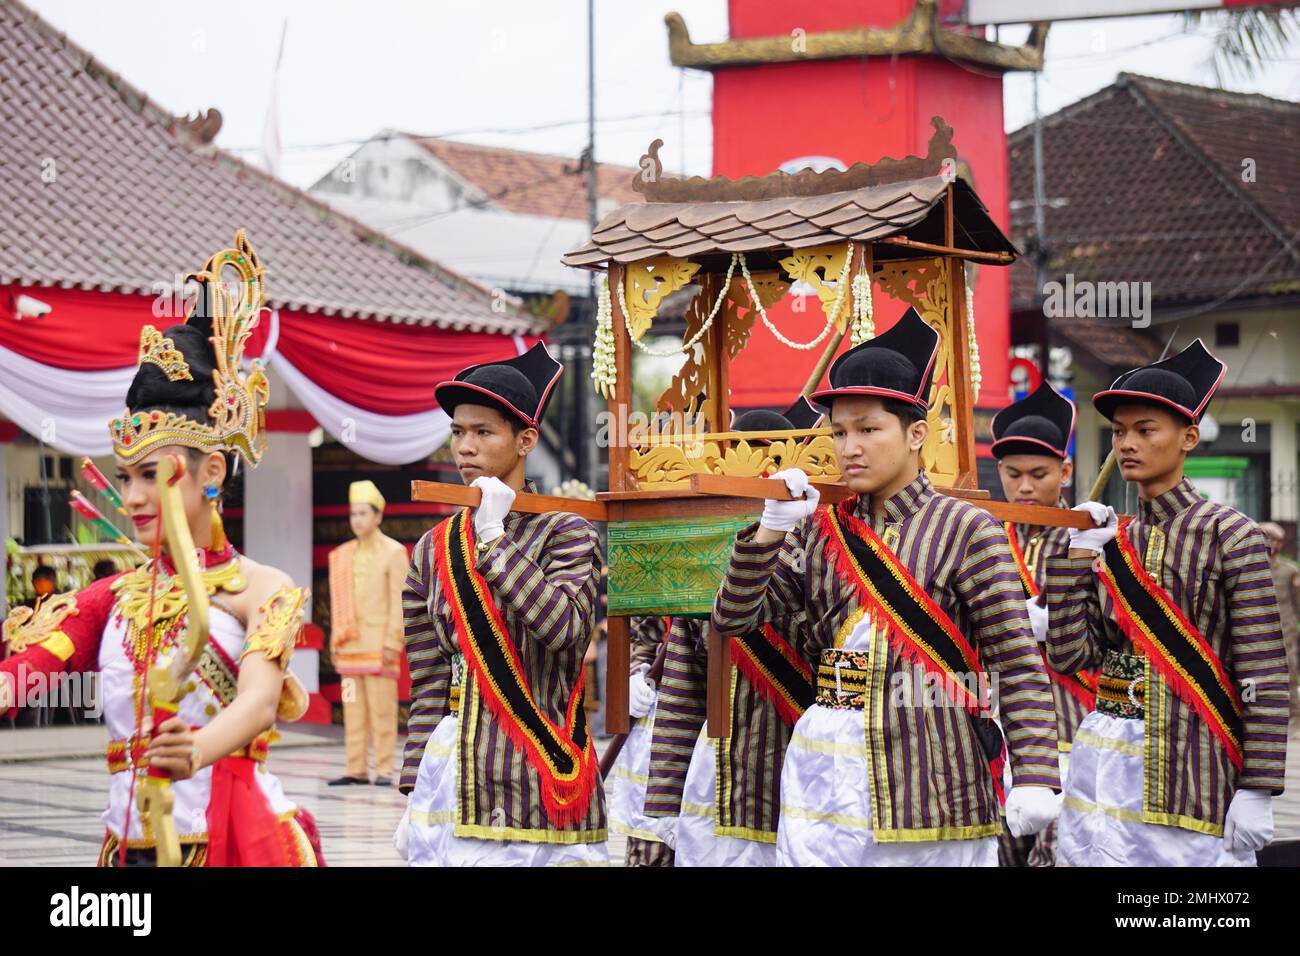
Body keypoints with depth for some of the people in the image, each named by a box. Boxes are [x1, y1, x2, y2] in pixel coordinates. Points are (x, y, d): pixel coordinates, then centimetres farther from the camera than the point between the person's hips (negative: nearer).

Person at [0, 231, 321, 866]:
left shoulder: (262, 591, -5)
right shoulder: (115, 597, 11)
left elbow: (259, 699, -22)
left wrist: (196, 753, -43)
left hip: (231, 837, -5)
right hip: (128, 842, 5)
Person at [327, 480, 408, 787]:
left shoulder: (394, 552, -2)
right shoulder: (343, 555, 14)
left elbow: (400, 600, -7)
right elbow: (338, 603, 16)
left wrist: (393, 643, -13)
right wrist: (335, 643, 11)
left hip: (380, 643, -5)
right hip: (350, 644, 5)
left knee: (382, 708, -6)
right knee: (353, 708, 4)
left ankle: (383, 770, -3)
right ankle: (356, 770, 7)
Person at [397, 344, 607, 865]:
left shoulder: (566, 533, -1)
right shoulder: (433, 552, 11)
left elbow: (563, 627, -21)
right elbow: (429, 689, 12)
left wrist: (494, 537, -14)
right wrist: (415, 800, 9)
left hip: (537, 773, -4)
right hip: (453, 762, 4)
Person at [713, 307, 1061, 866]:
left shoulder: (966, 531, -2)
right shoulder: (817, 532, 11)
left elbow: (1017, 663, -6)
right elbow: (733, 619, 7)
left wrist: (1033, 777, -16)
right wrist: (772, 527, -4)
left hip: (930, 778, -3)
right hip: (826, 773, 4)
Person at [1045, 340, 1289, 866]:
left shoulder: (1230, 535, -4)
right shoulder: (1112, 541, 12)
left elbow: (1264, 677, -8)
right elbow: (1070, 657, 5)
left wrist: (1257, 791, -12)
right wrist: (1076, 557, 1)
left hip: (1193, 765, -5)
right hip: (1107, 760, 5)